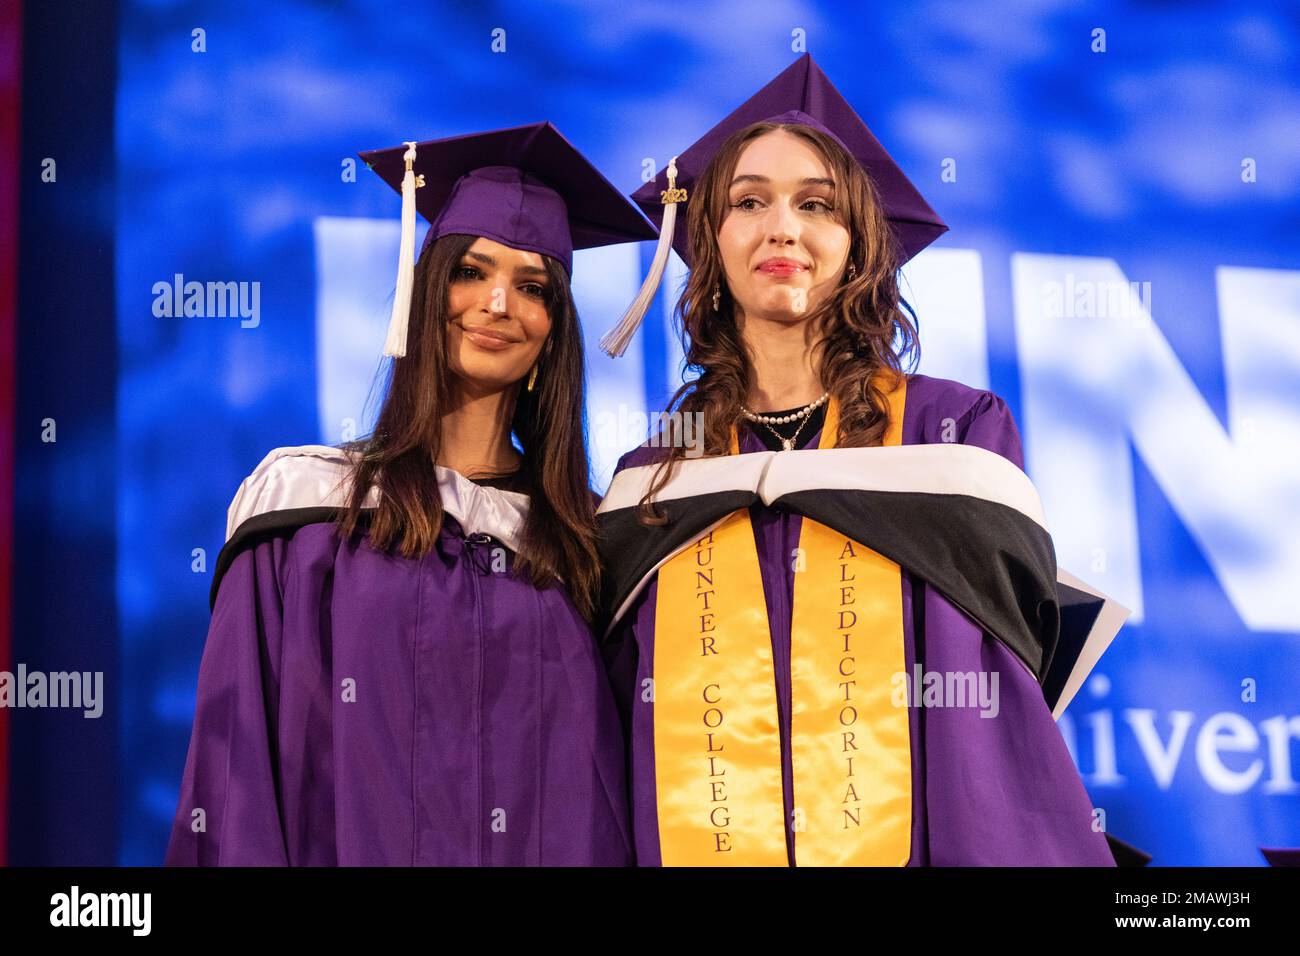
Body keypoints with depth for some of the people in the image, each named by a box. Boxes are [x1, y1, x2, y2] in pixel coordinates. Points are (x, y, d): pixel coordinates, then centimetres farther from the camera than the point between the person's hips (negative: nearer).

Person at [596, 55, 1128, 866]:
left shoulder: (962, 434, -2)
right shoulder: (651, 478, 4)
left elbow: (1013, 661, -6)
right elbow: (615, 721, 7)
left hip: (933, 845, -1)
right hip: (693, 844, 2)